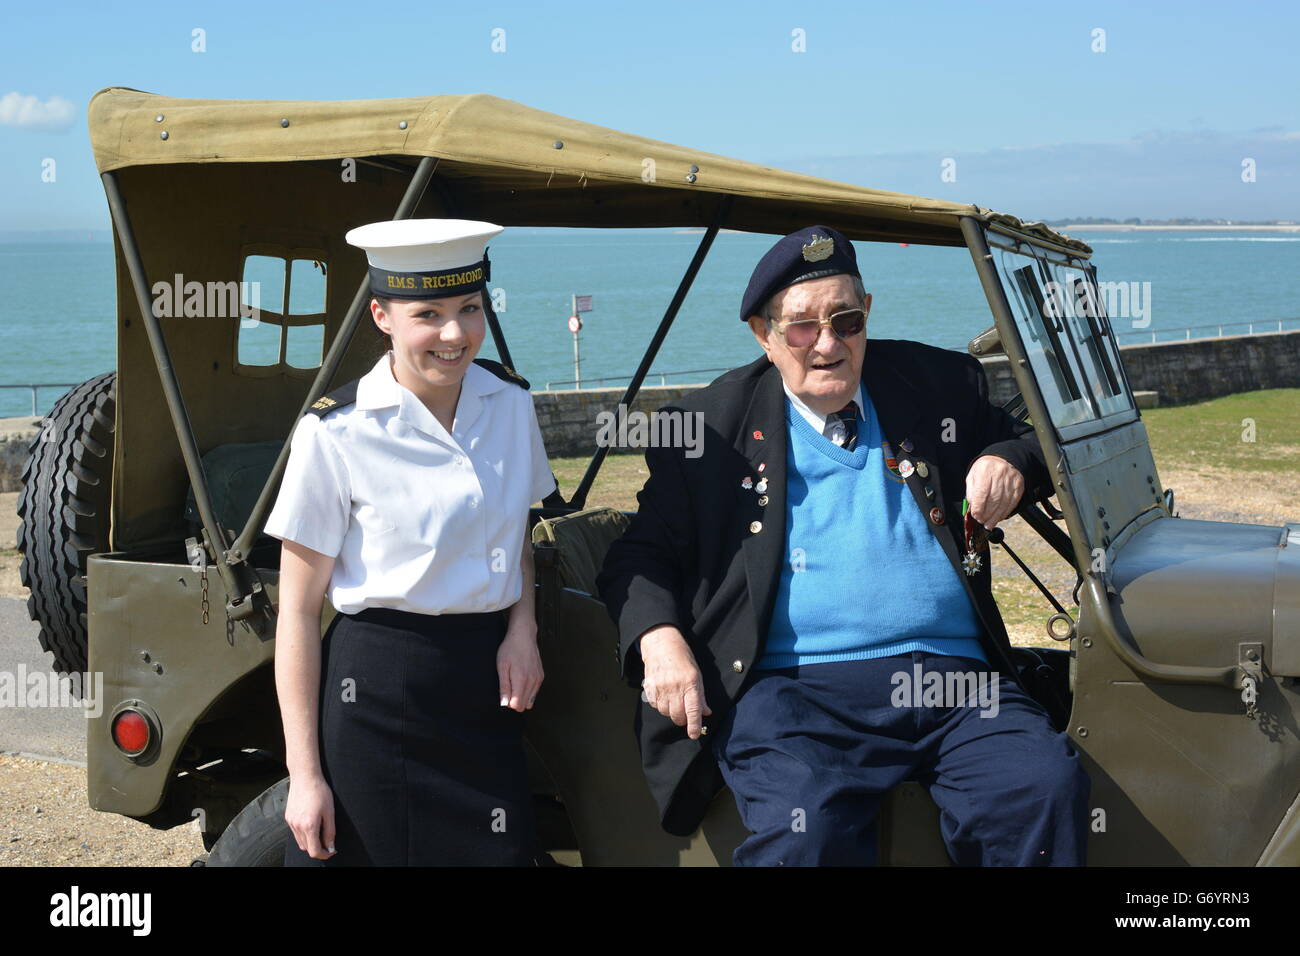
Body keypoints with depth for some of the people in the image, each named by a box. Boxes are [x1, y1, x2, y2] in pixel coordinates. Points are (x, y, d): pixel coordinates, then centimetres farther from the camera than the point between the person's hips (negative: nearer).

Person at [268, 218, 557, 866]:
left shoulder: (509, 402, 3)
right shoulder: (337, 432, -12)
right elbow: (298, 613, -9)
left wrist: (522, 627, -1)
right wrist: (304, 775, -10)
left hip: (486, 685, 4)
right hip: (375, 693, -4)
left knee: (502, 851, 8)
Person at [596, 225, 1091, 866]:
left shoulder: (939, 385, 16)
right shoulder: (712, 426, 11)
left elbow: (1029, 445, 29)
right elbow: (642, 553, 13)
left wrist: (1011, 465, 4)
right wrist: (658, 639, -7)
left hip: (954, 681, 3)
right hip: (792, 688, -2)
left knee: (1048, 789, -25)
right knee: (803, 833, -32)